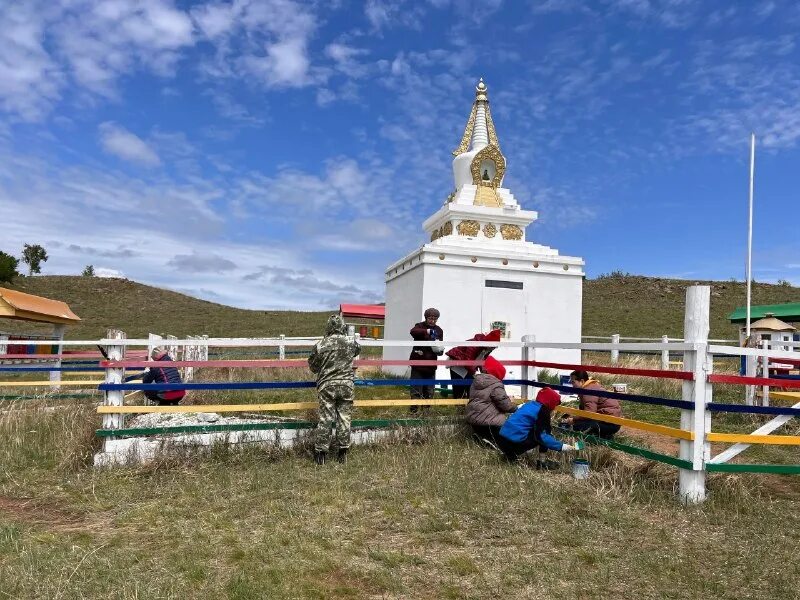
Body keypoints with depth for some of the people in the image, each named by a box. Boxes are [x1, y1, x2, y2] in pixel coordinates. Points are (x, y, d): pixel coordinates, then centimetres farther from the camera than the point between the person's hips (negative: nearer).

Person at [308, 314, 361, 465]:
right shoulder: (351, 342, -1)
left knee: (325, 419, 5)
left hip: (326, 386, -1)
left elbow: (312, 367, 4)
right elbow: (358, 350, 23)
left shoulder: (320, 345, -7)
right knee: (344, 418, 8)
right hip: (346, 385, 1)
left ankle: (321, 453, 9)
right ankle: (343, 452, 14)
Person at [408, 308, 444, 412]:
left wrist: (440, 350, -13)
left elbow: (441, 347, 11)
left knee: (429, 391, 10)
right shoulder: (420, 326, -2)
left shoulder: (439, 330, 10)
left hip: (431, 365, 4)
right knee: (416, 390, -3)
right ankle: (414, 410, 3)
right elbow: (413, 331, -25)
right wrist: (427, 331, -39)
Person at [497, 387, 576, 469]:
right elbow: (542, 436, -14)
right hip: (514, 443, -8)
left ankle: (513, 455, 19)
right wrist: (561, 446, -10)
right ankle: (541, 462, 5)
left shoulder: (530, 404, 17)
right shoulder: (541, 411, -7)